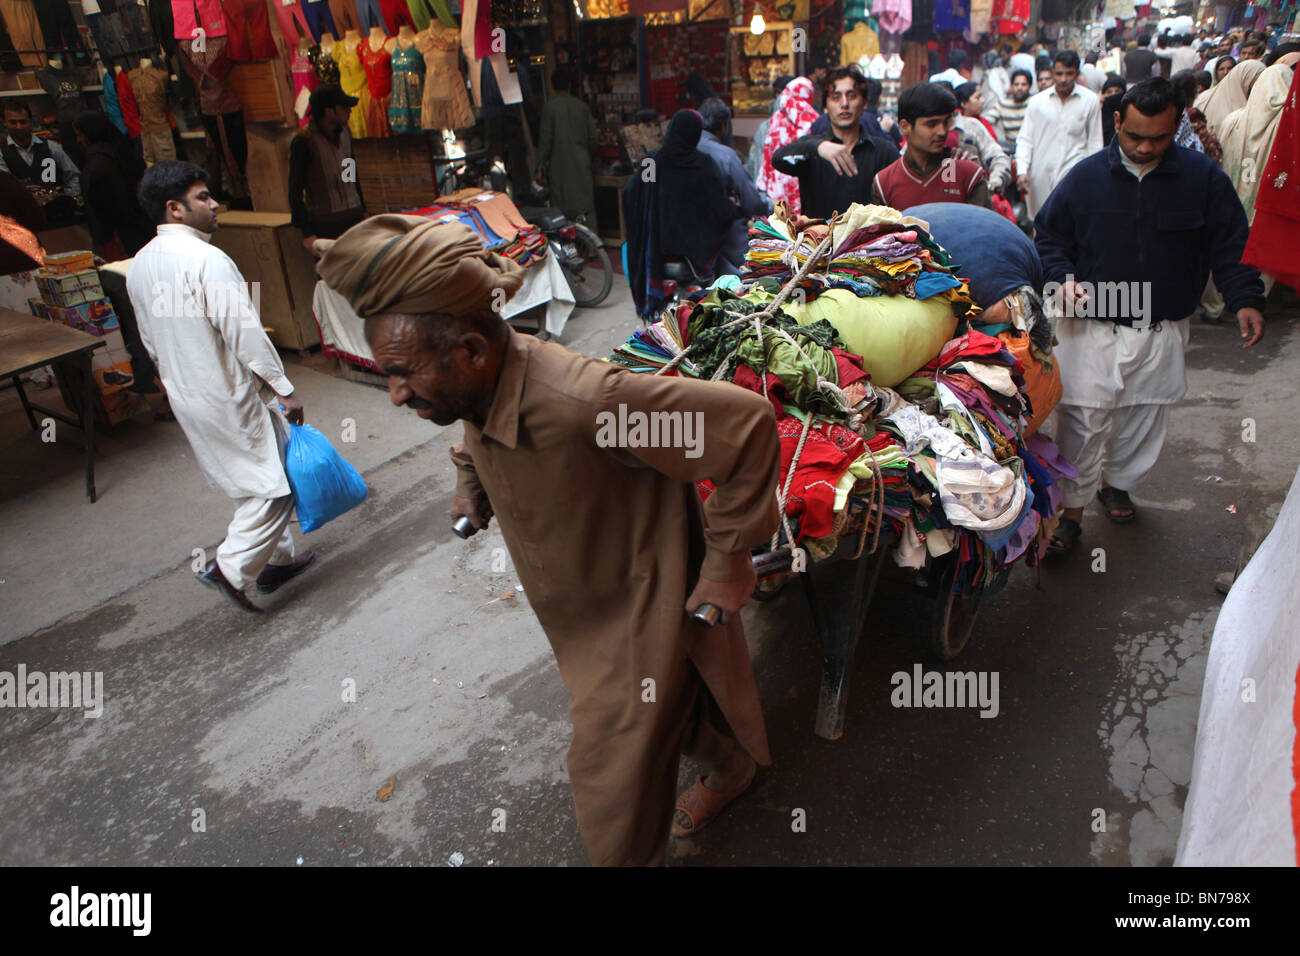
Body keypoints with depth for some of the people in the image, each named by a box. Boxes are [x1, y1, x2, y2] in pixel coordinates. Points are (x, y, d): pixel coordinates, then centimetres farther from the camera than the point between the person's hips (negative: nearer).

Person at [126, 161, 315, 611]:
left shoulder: (139, 265, 7)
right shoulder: (206, 259, -20)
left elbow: (150, 338, 15)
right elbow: (243, 330, -22)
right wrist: (283, 387, -15)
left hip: (185, 397, 9)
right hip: (230, 394, -9)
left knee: (250, 481, 19)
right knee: (274, 481, 2)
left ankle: (277, 559, 29)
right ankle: (231, 567, -1)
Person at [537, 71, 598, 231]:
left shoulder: (550, 107, -7)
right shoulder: (582, 106, 4)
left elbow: (546, 139, -8)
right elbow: (593, 138, 5)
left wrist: (541, 164, 0)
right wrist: (591, 160, 19)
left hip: (560, 165, -3)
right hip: (582, 164, 3)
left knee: (563, 206, 2)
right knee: (587, 205, 8)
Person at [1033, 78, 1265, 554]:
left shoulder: (1203, 177, 1)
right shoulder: (1086, 176, -1)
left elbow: (1230, 245, 5)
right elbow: (1047, 236, 7)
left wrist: (1245, 299, -8)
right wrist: (1062, 279, -11)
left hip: (1161, 334, 2)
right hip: (1090, 329, -2)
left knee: (1145, 418, 13)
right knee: (1083, 420, -4)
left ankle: (1116, 482, 37)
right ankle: (1071, 509, 7)